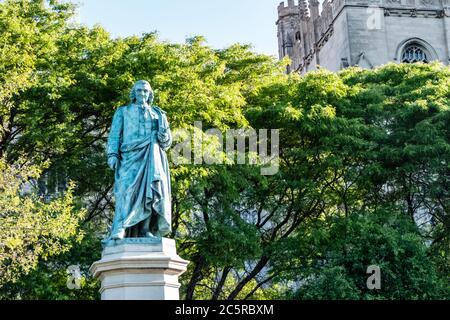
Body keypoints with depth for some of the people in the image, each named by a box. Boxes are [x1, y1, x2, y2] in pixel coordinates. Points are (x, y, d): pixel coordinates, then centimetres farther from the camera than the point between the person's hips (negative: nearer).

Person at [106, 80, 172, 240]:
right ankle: (119, 229, -28)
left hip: (151, 158, 2)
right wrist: (112, 154, -7)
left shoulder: (158, 114, 24)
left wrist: (164, 137, -6)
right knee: (126, 189, -19)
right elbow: (114, 135, 10)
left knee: (150, 189, -12)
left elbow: (168, 141, 18)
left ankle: (147, 230, -15)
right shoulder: (123, 112, 21)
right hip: (130, 155, -2)